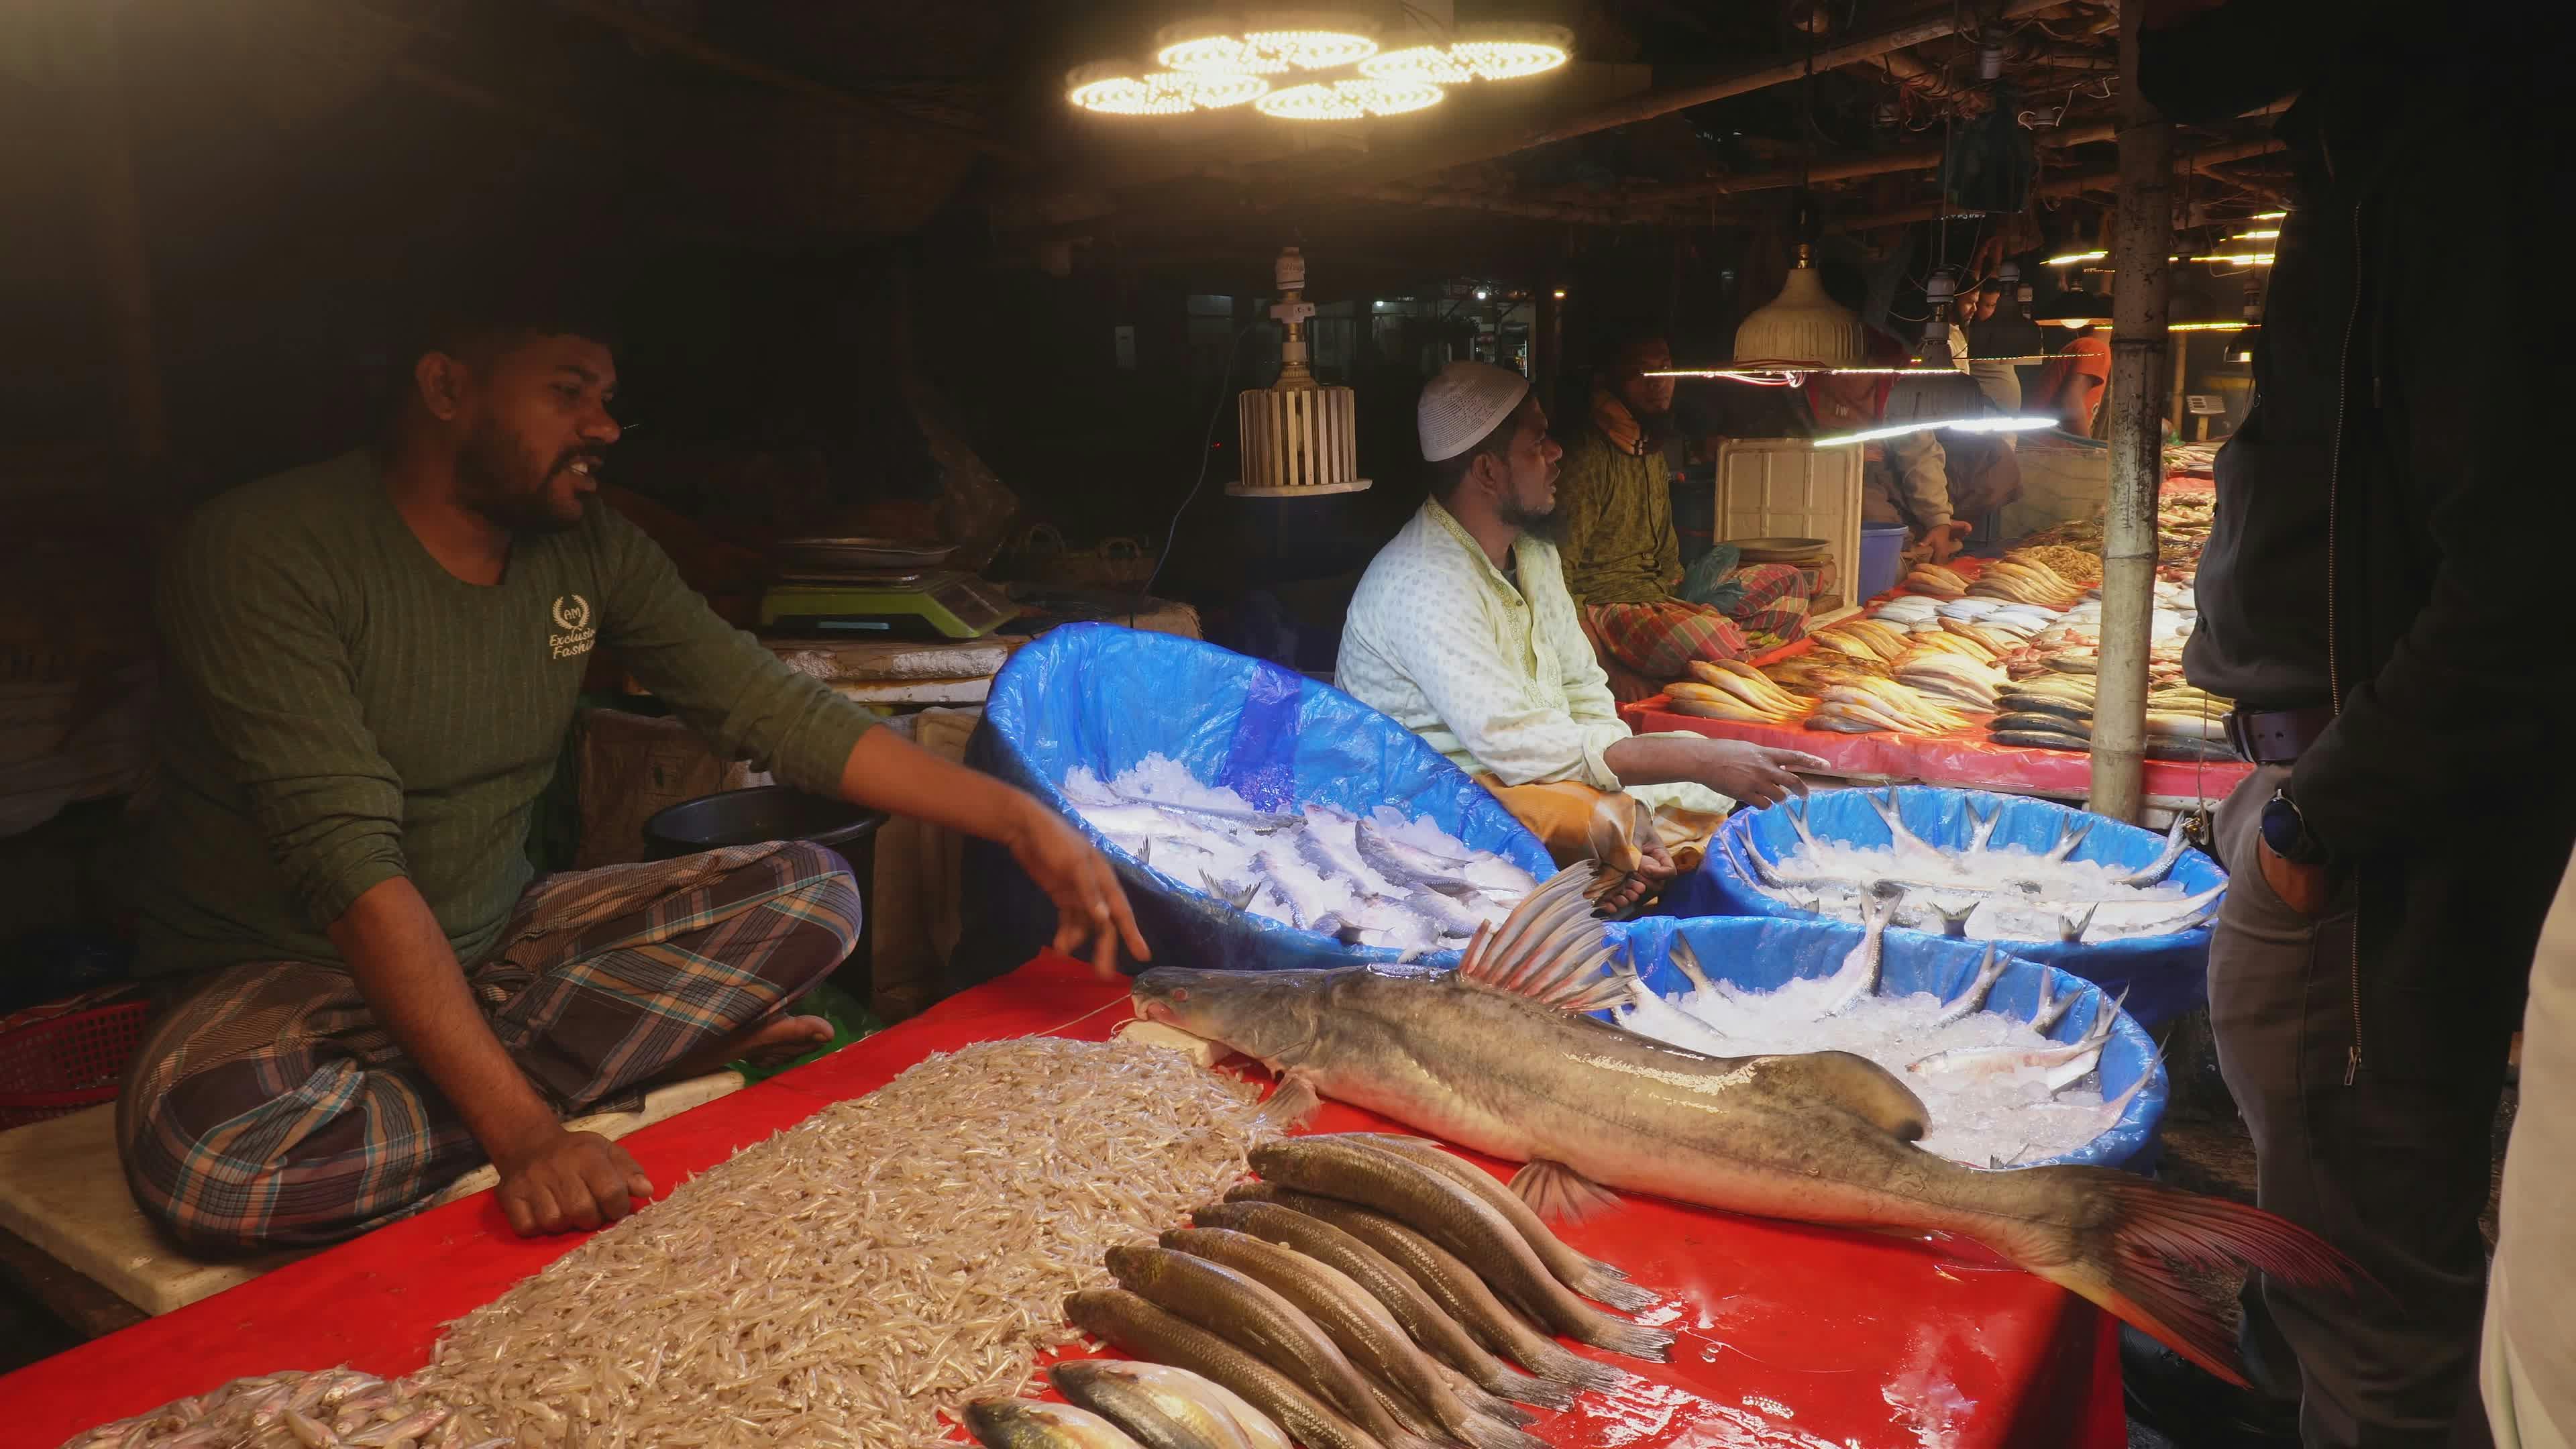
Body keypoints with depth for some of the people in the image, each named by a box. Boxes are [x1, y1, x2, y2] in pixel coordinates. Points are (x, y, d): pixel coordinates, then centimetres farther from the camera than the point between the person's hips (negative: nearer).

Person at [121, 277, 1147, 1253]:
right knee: (201, 1145, -39)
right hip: (284, 972, -5)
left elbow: (774, 710, -2)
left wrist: (1020, 822, -12)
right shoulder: (265, 552, -20)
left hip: (499, 943, 5)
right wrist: (521, 1132, -37)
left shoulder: (591, 552, 0)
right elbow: (348, 859, -29)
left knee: (812, 893, -11)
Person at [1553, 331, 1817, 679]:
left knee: (1788, 582, 4)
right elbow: (1561, 561, -18)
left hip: (1663, 594, 10)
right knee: (1701, 638, -37)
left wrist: (1683, 591, 13)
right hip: (1608, 603, -10)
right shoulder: (1591, 451, -13)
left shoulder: (1652, 449, 18)